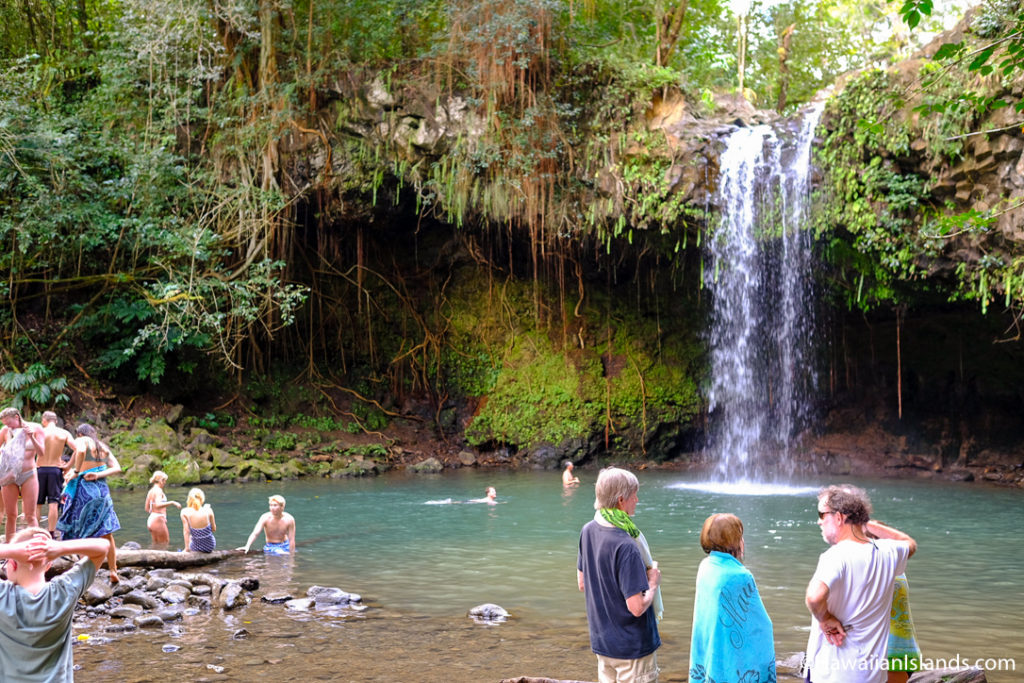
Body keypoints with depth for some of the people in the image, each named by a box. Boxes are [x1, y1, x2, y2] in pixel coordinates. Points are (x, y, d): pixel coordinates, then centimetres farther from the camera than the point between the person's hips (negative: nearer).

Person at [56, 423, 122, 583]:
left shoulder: (82, 440, 2)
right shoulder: (104, 447, 19)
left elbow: (81, 451, -22)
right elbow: (117, 468, 7)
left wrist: (76, 472, -12)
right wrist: (99, 475, -4)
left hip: (84, 488, -5)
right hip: (102, 489, 5)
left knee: (80, 531, 3)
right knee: (106, 534, 8)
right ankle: (113, 571, 4)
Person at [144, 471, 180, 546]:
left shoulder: (150, 491, 14)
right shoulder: (158, 490, -14)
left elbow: (147, 508, 20)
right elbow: (158, 505, -31)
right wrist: (172, 502, -34)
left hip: (151, 520, 9)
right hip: (158, 520, -9)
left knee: (156, 545, 17)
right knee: (164, 545, -2)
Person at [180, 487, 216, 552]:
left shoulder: (185, 512, -15)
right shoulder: (208, 510, -14)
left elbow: (186, 531, -15)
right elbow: (214, 529, -2)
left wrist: (187, 548, -7)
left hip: (196, 548, 0)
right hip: (210, 546, 0)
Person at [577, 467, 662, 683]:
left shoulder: (588, 531, -2)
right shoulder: (625, 547, -27)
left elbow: (582, 584, 10)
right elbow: (637, 607, -25)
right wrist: (654, 584, -9)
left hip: (601, 641, 8)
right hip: (632, 647, -7)